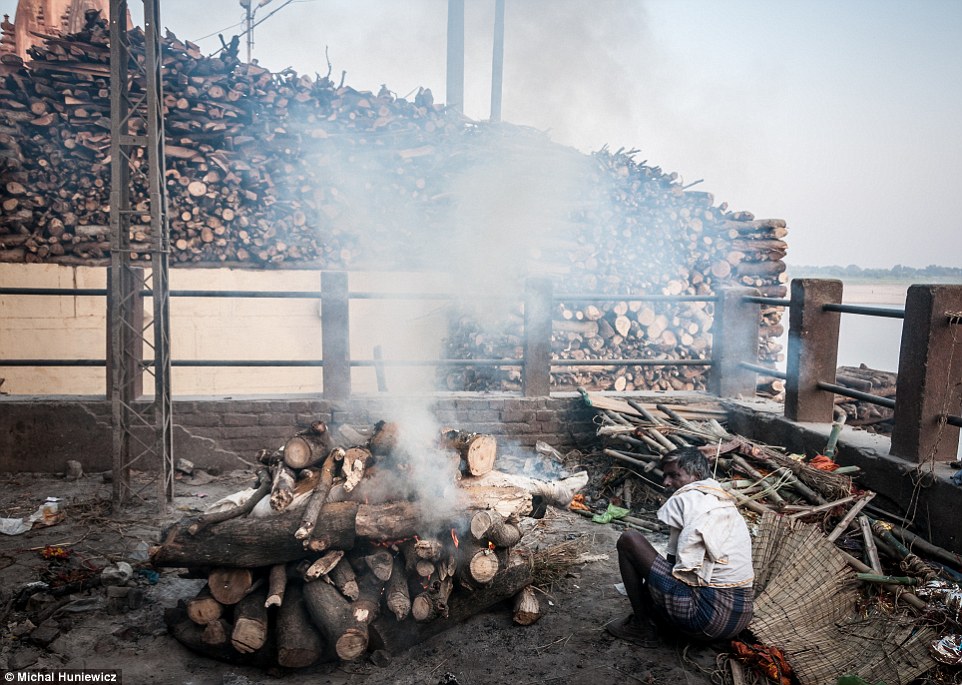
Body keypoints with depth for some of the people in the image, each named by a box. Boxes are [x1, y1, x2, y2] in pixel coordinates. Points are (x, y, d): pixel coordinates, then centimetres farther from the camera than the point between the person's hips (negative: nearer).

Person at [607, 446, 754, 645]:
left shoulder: (685, 498, -6)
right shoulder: (729, 504, 18)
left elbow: (674, 559, -3)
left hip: (707, 614, -9)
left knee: (628, 540, -2)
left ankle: (642, 626, 5)